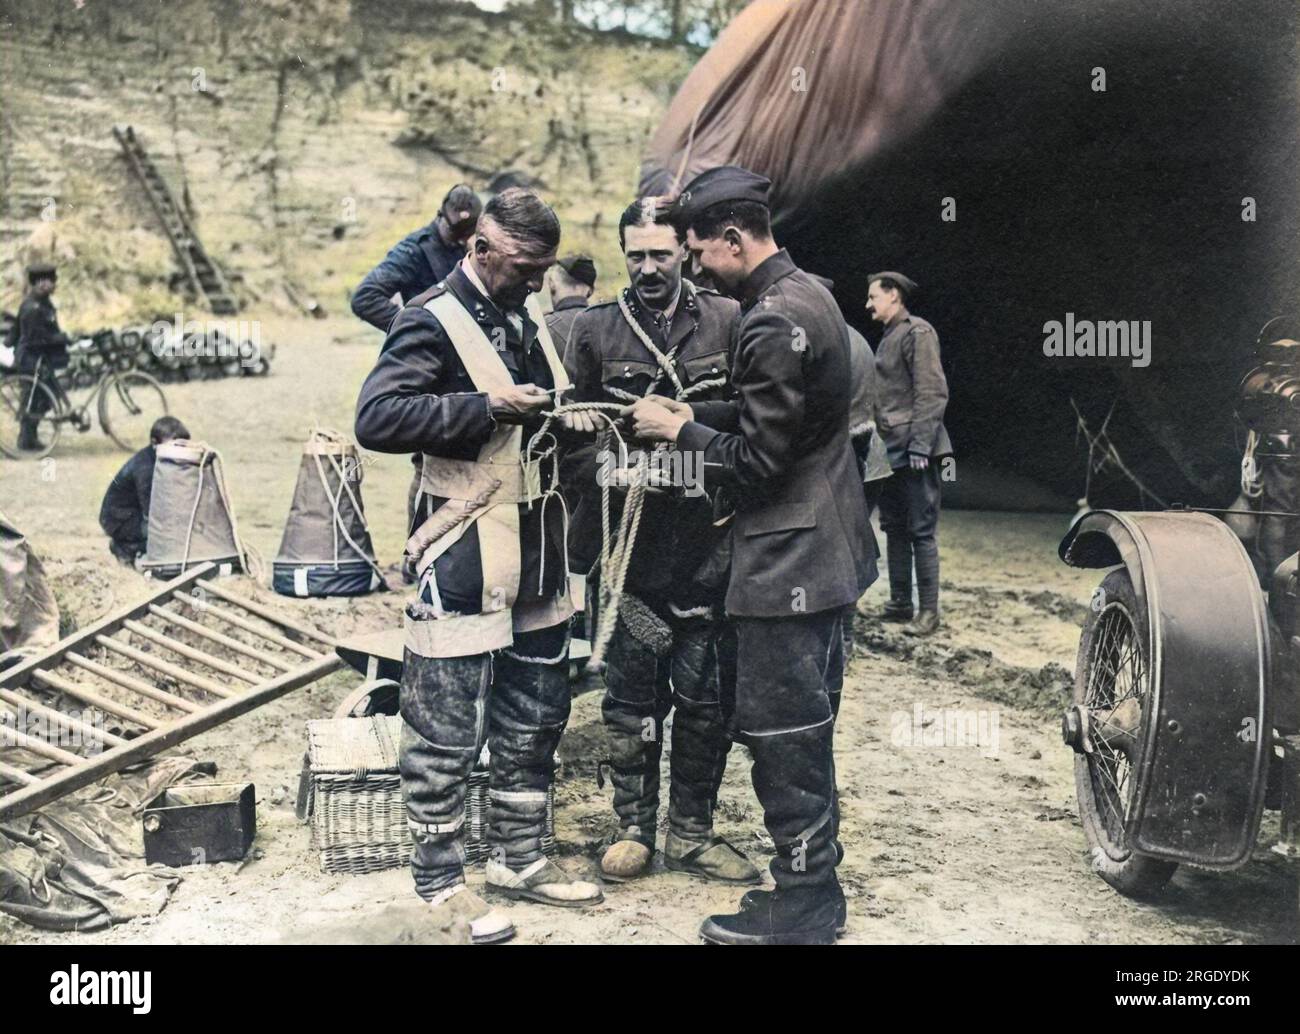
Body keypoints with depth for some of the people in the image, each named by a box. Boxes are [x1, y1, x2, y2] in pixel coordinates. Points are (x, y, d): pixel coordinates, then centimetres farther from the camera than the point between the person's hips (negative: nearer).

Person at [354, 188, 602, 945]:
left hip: (536, 553, 9)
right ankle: (441, 882, 14)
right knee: (448, 732, -1)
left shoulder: (529, 320, 13)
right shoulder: (433, 322, -12)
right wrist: (488, 408, -25)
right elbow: (377, 419, -24)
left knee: (536, 718, 17)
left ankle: (521, 859, 32)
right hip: (465, 556, -9)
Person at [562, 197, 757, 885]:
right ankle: (634, 828, 22)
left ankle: (691, 834, 21)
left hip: (708, 541, 0)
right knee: (630, 693, 6)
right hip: (631, 540, 0)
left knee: (704, 696, 7)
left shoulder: (727, 321, 4)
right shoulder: (595, 330, 5)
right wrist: (605, 472, -10)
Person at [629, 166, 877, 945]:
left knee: (782, 733, -1)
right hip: (825, 548, 11)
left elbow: (757, 461, -20)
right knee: (808, 725, 17)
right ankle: (816, 891, 29)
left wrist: (680, 432, -6)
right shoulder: (809, 294, 11)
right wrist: (697, 412, 10)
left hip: (787, 560, -11)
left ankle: (802, 906, 9)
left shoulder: (771, 322, -21)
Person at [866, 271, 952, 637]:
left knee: (921, 530, -5)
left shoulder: (917, 332, -9)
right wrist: (880, 442, 14)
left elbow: (933, 393, -16)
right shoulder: (889, 337, 18)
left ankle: (928, 611, 0)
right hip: (891, 450, 9)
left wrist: (919, 445, -21)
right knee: (894, 528, 11)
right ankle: (900, 602, 18)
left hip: (913, 450, -9)